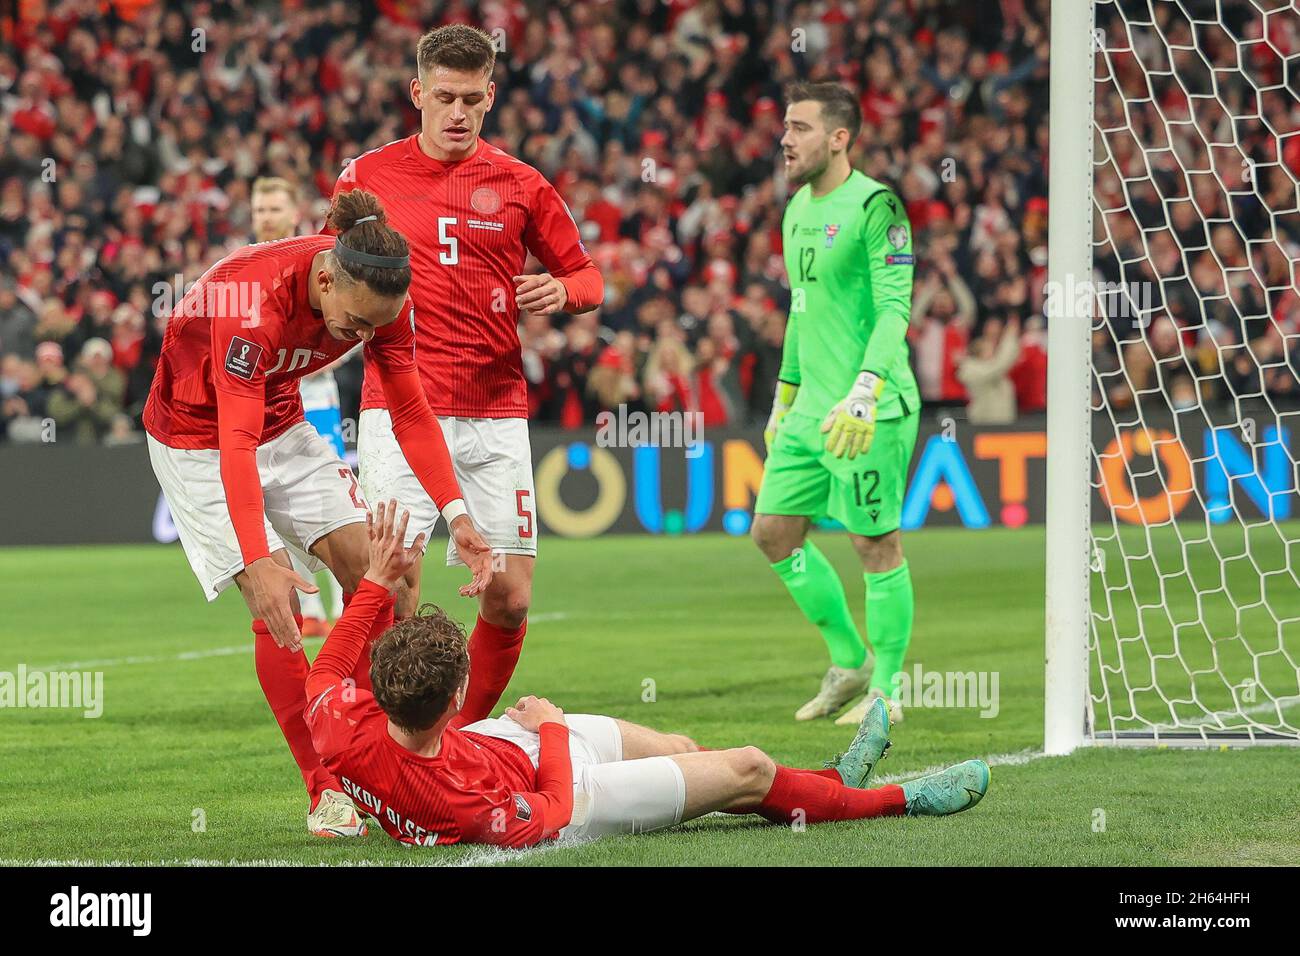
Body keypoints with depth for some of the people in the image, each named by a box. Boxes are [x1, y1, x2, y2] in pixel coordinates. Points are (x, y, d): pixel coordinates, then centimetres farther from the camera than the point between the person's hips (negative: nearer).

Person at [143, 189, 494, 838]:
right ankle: (324, 793, -9)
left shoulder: (381, 299, -19)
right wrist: (259, 562, -49)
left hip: (283, 425, 6)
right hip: (195, 434, -6)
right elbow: (236, 442, -41)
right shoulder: (253, 297, -38)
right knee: (276, 603, -17)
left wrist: (456, 515, -20)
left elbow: (410, 413, -9)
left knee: (364, 567, -6)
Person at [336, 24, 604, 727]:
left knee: (510, 597, 0)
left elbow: (586, 276, 16)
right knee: (392, 584, -14)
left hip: (496, 413, 2)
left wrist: (561, 291, -6)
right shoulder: (368, 176, 6)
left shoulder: (519, 185, 8)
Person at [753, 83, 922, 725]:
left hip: (870, 412, -9)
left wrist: (865, 392, -29)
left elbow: (894, 309, -19)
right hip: (811, 407, 9)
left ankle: (887, 687, 10)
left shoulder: (875, 207, -12)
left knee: (876, 544, -2)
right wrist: (785, 396, 26)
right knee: (773, 530, 9)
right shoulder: (798, 208, 14)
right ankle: (849, 660, 22)